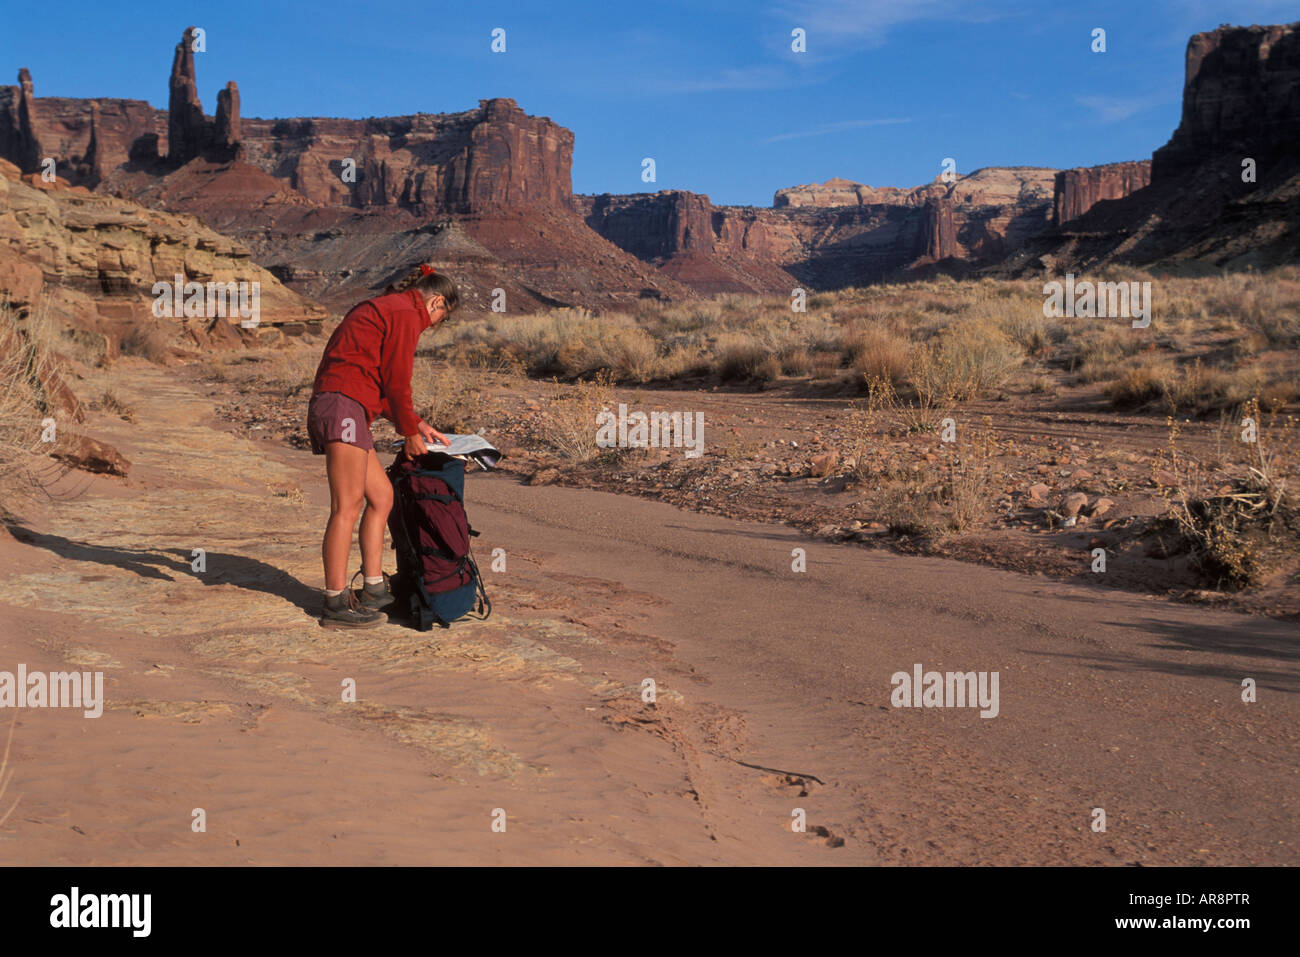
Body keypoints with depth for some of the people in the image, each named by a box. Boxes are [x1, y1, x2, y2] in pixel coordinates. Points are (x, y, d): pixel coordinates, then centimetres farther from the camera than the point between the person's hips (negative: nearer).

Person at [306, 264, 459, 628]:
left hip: (329, 408, 11)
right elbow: (397, 381, -7)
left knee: (381, 495, 12)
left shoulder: (381, 309, 27)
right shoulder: (406, 314, -4)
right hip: (343, 407, -11)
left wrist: (417, 424, 25)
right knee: (347, 506, -10)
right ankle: (336, 604, -7)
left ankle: (373, 589, 13)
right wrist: (411, 432, 6)